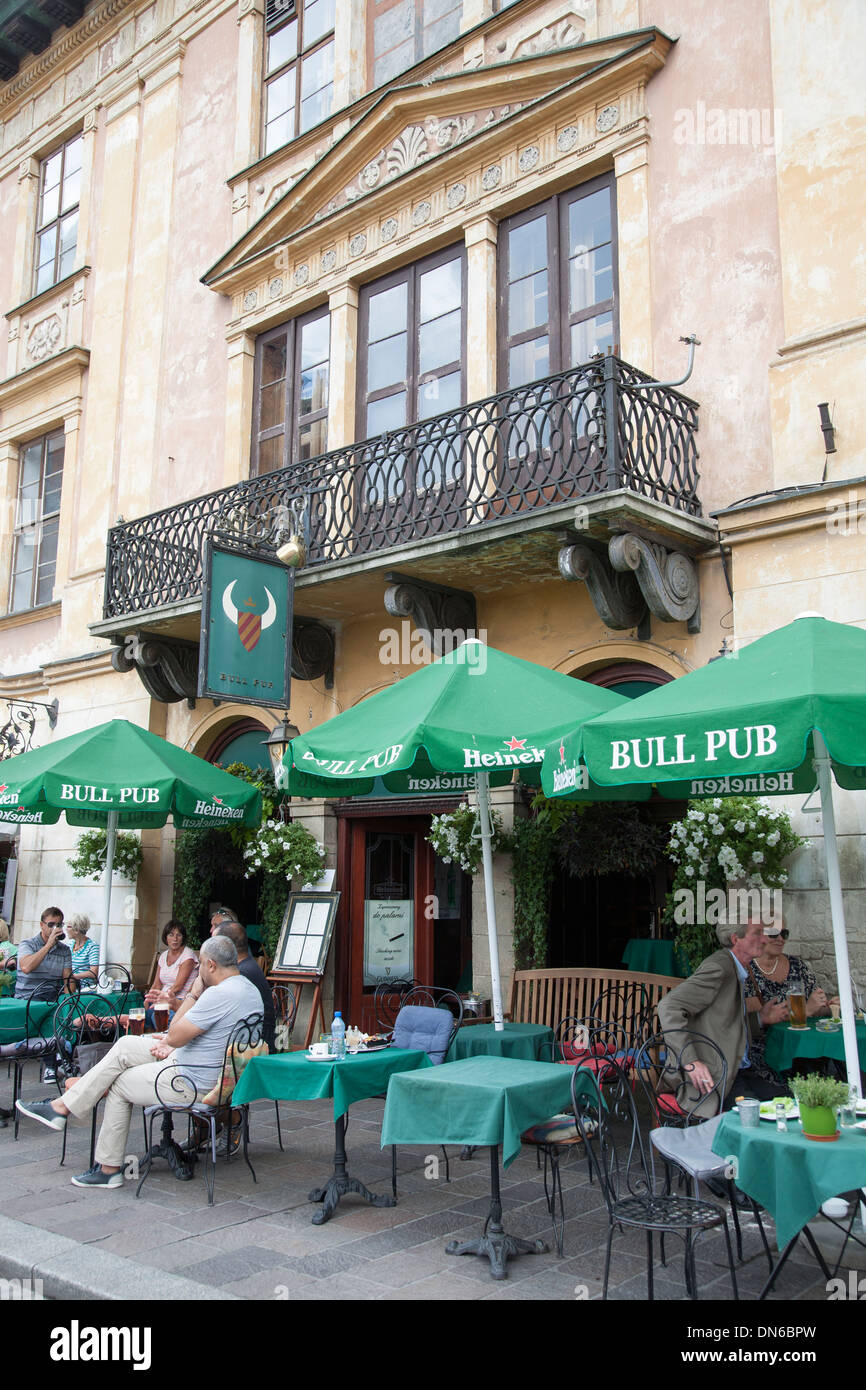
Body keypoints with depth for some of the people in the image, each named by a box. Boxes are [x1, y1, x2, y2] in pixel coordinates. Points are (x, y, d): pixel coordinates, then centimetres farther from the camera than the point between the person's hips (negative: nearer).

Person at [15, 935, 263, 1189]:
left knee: (119, 1085, 10)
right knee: (124, 1047, 13)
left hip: (192, 1084, -10)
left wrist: (195, 992, -12)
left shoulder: (219, 994, -27)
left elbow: (175, 1036, -22)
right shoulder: (249, 988, 6)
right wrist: (172, 1044, 8)